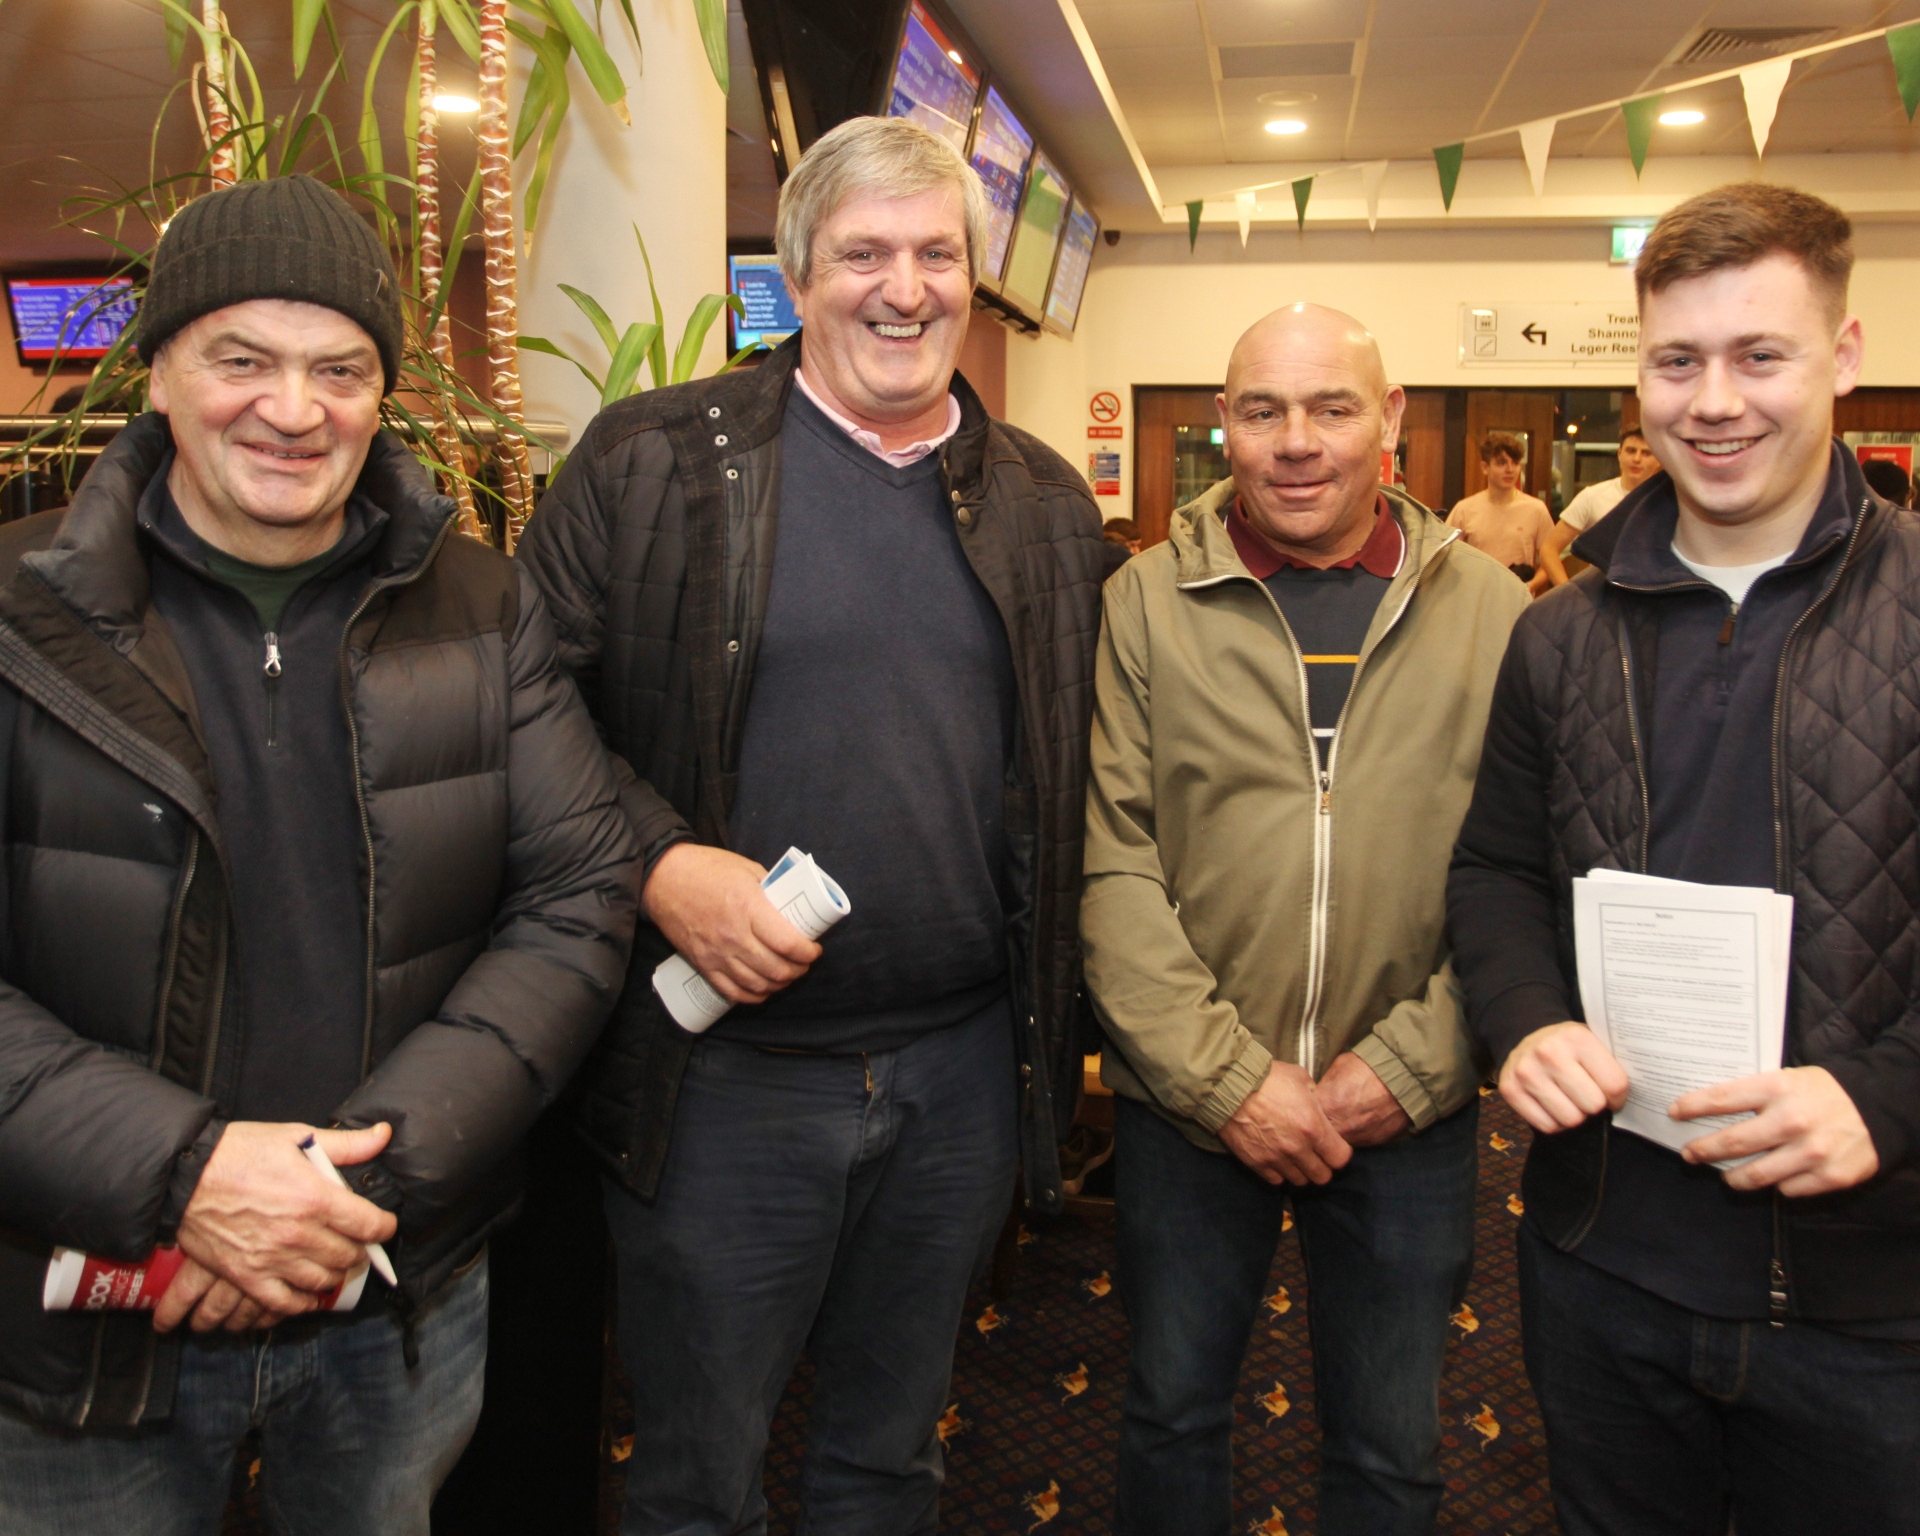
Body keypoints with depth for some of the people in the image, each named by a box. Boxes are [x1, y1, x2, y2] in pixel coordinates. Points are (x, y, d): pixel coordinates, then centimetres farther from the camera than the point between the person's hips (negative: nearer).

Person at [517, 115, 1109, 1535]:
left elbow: (1075, 776, 11)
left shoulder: (1047, 504, 6)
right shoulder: (651, 462, -5)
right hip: (723, 1075, -3)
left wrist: (1059, 1031, 6)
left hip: (965, 1070, 3)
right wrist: (659, 861, -20)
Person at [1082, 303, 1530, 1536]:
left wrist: (1407, 1068, -11)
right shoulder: (1146, 605, -5)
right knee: (1173, 1412, 19)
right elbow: (1111, 865, -9)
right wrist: (1225, 1078, -14)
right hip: (1185, 1105, 0)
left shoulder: (1494, 616, -1)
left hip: (1411, 1115, 1)